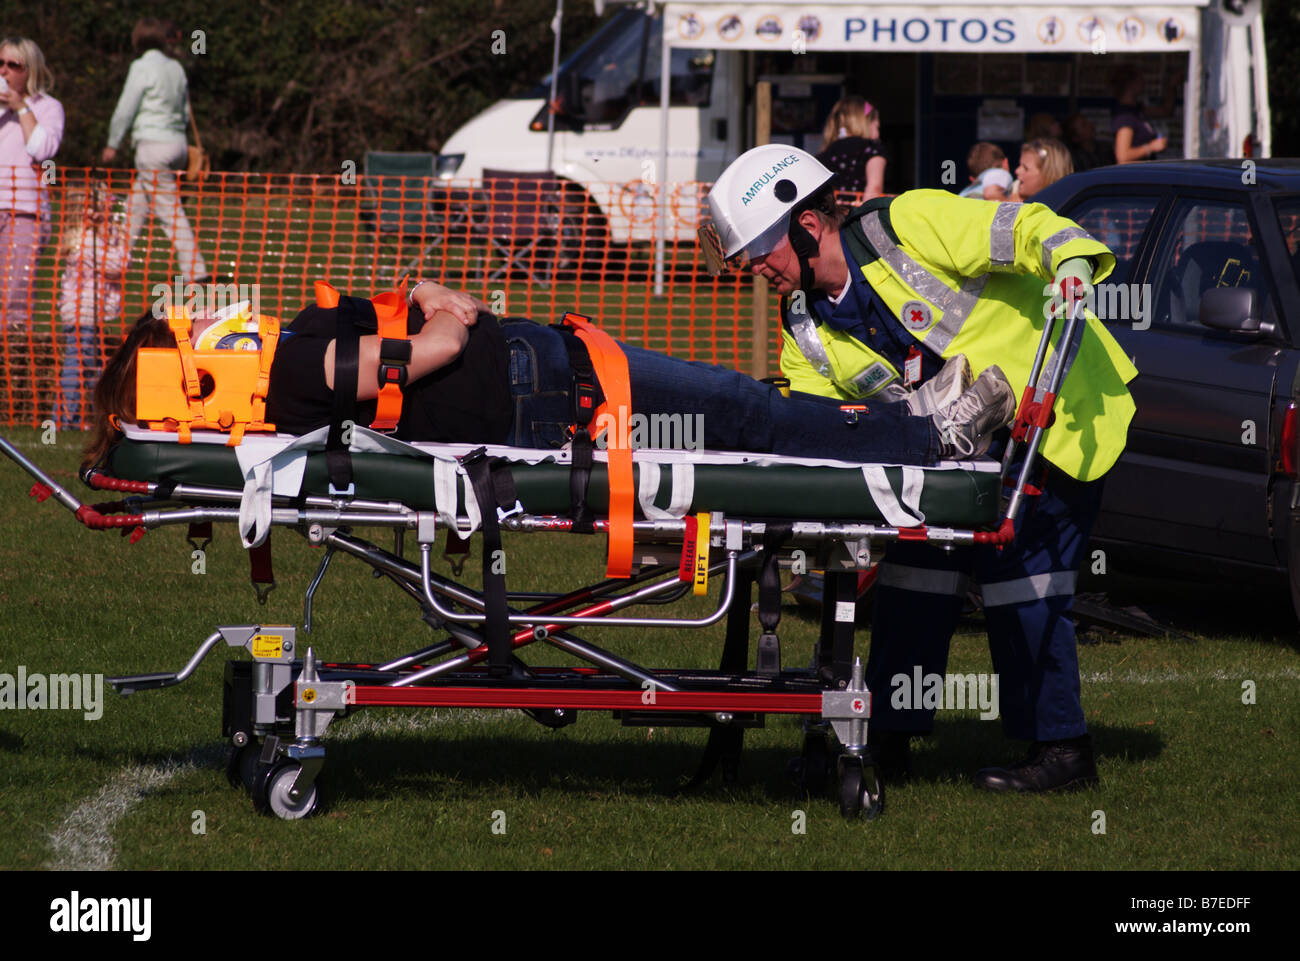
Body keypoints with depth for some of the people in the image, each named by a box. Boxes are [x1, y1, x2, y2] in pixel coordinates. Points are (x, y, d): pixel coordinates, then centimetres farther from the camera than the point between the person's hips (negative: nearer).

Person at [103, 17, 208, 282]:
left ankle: (194, 268, -9)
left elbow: (125, 109, -8)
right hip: (178, 143, 8)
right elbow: (185, 112, 17)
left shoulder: (142, 67, -9)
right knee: (136, 203, 17)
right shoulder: (176, 68, 11)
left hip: (153, 144, -8)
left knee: (170, 211, -6)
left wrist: (112, 144, 3)